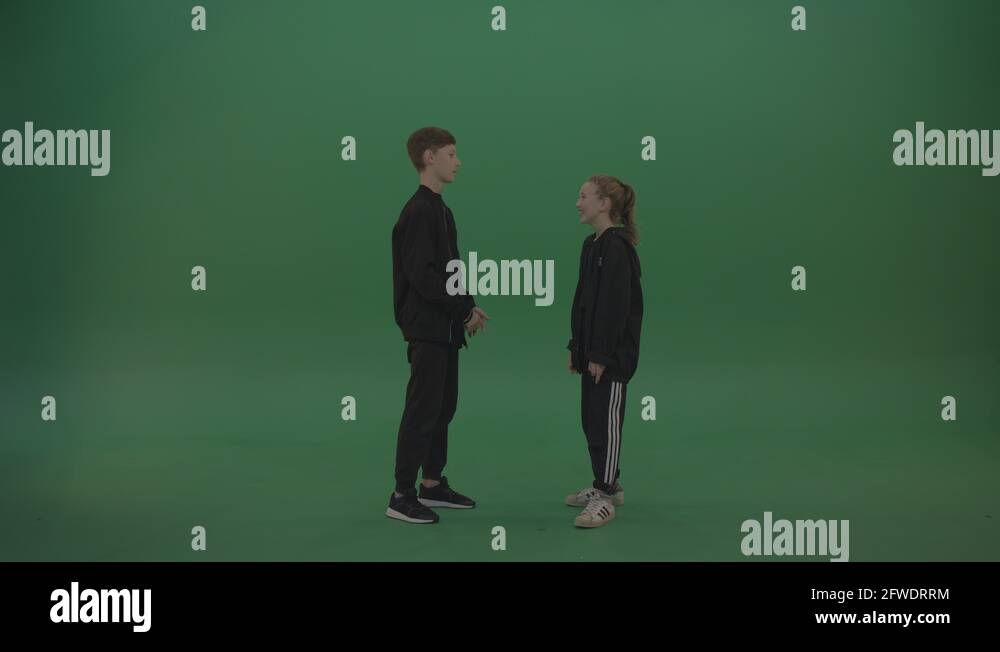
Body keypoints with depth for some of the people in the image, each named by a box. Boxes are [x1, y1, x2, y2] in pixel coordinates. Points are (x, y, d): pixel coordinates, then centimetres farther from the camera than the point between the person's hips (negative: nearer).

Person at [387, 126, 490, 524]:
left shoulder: (440, 210, 14)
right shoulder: (418, 211, -16)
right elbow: (421, 275, -22)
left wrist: (467, 306, 6)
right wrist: (464, 309, -16)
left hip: (444, 327, 10)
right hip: (426, 328, -10)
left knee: (444, 406, 14)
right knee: (422, 410, -6)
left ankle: (433, 484, 24)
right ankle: (402, 496, 2)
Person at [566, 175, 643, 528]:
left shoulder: (617, 247, -17)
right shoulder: (592, 244, 12)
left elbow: (616, 306, -21)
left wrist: (602, 355, -21)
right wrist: (576, 348, 16)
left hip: (611, 354, -9)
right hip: (592, 350, 9)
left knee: (606, 421, -2)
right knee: (590, 419, 15)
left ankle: (606, 498, 7)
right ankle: (606, 485, 28)